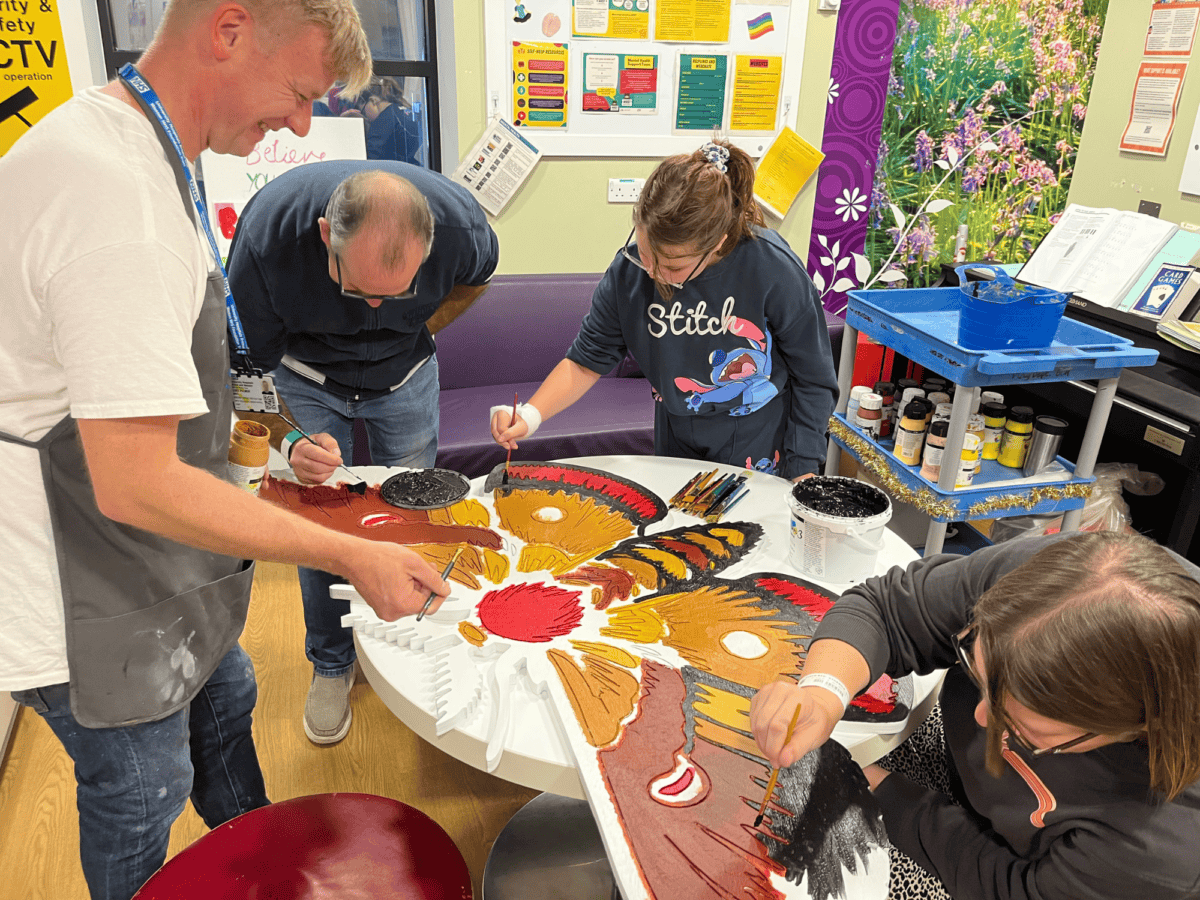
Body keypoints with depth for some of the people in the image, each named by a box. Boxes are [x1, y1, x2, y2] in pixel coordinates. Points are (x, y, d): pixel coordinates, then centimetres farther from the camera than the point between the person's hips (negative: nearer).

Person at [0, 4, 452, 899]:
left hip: (157, 575, 11)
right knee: (141, 796, 11)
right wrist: (351, 555, -27)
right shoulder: (119, 198, -32)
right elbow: (136, 485, -33)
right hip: (91, 610, -11)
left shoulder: (127, 150, 5)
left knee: (223, 697, 28)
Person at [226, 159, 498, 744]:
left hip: (404, 374, 2)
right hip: (308, 378, -1)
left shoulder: (460, 224, -31)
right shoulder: (266, 235, -36)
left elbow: (477, 275, -2)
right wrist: (290, 441, -40)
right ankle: (331, 664, 20)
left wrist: (419, 331, -7)